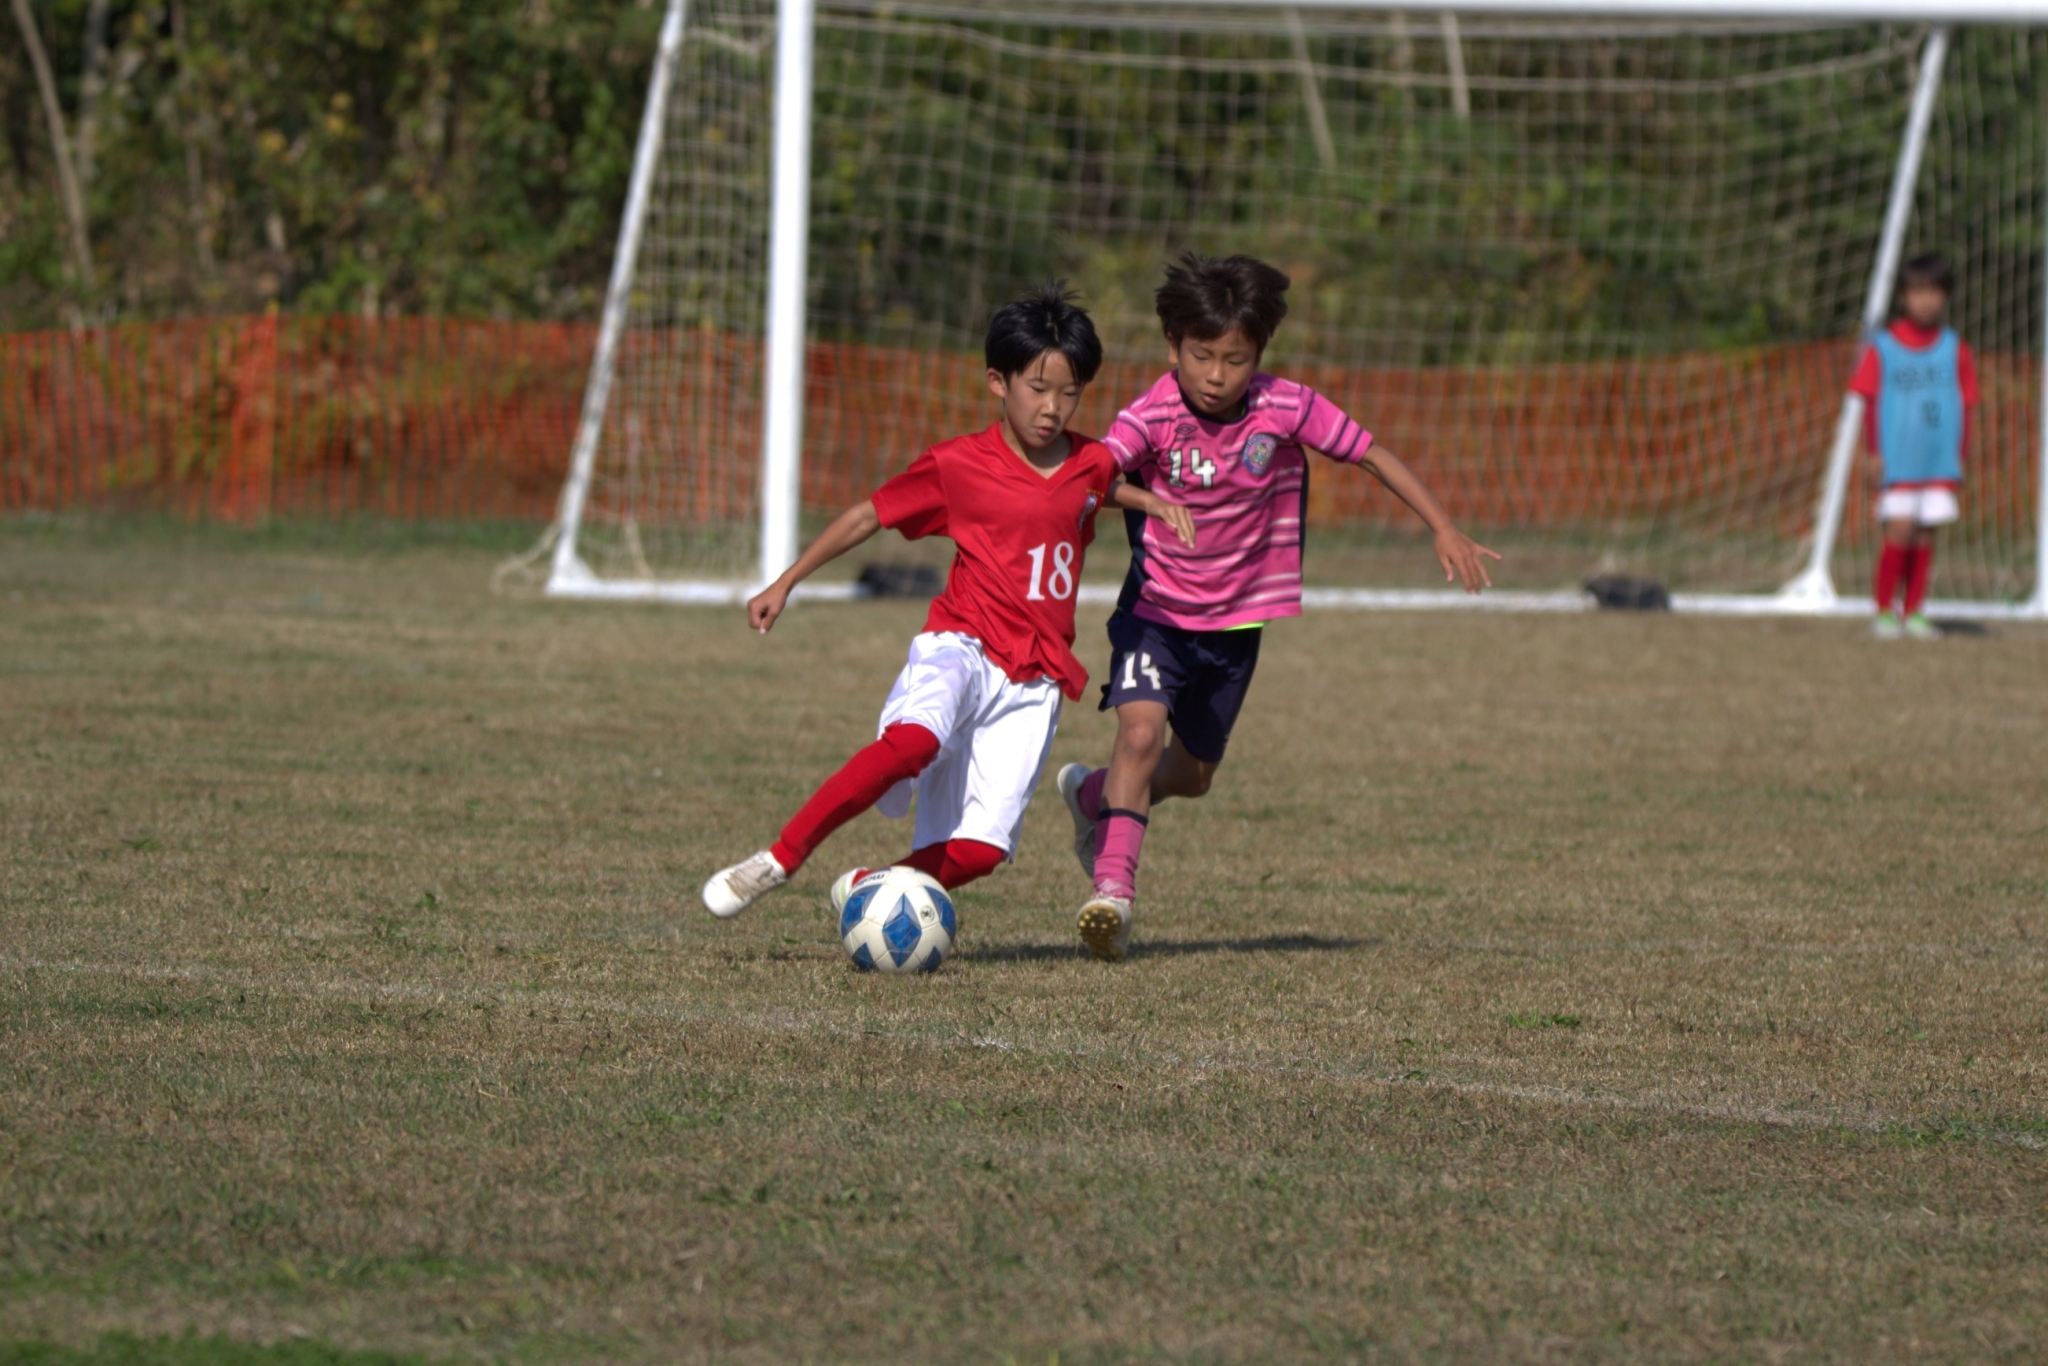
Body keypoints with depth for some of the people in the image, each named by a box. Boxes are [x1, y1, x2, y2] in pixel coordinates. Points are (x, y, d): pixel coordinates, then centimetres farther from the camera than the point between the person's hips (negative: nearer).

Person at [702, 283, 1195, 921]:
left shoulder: (1092, 465, 8)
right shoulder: (958, 465, -3)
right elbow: (869, 514, 7)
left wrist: (1153, 502, 16)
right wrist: (785, 583, 6)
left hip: (1034, 683, 4)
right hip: (964, 647, -4)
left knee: (980, 849, -10)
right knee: (914, 739, -37)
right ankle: (777, 862, -27)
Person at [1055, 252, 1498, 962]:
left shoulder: (1286, 409, -15)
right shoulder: (1152, 418, -21)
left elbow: (1371, 453, -4)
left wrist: (1445, 530, -8)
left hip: (1235, 621, 3)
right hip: (1157, 610, -3)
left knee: (1193, 772, 17)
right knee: (1141, 730, -26)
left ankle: (1095, 796, 47)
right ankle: (1114, 889, -24)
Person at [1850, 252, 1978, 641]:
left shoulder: (1956, 350, 6)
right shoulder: (1882, 348, 0)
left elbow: (1965, 405, 10)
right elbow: (1870, 402, 3)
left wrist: (1959, 456, 7)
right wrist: (1875, 452, -3)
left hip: (1940, 463, 3)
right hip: (1897, 461, -2)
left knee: (1925, 534, 3)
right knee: (1900, 529, -10)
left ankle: (1914, 612, 12)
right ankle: (1885, 611, 0)